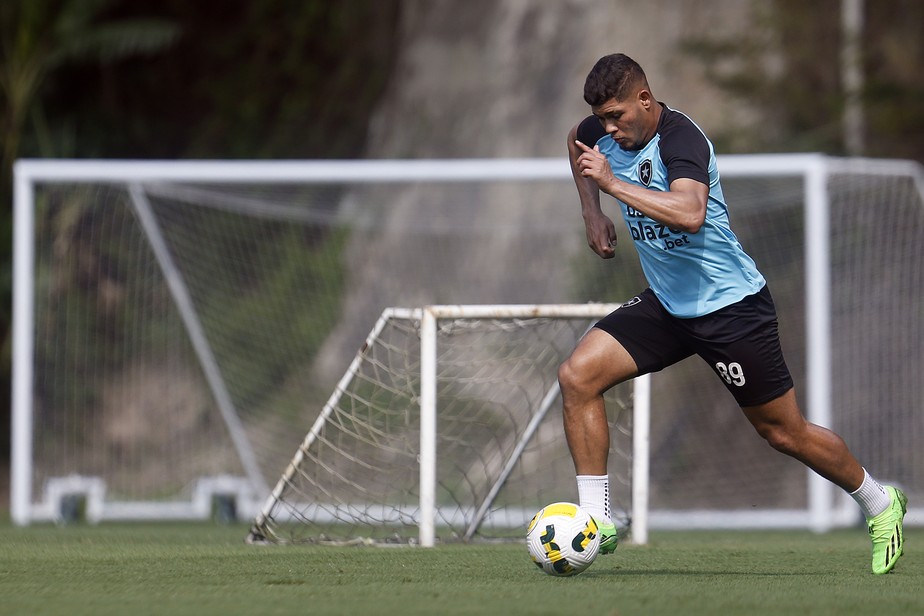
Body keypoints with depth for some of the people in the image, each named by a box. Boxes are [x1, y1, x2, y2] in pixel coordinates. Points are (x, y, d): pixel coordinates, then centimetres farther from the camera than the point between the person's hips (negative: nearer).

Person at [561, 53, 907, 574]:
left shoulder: (679, 137, -24)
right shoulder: (603, 133, -1)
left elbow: (689, 213, -42)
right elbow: (577, 141, 26)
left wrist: (613, 183, -39)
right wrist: (593, 213, 14)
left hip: (731, 305, -7)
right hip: (666, 305, 7)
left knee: (784, 432, 3)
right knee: (578, 376, -11)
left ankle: (881, 505, 27)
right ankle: (598, 523, -6)